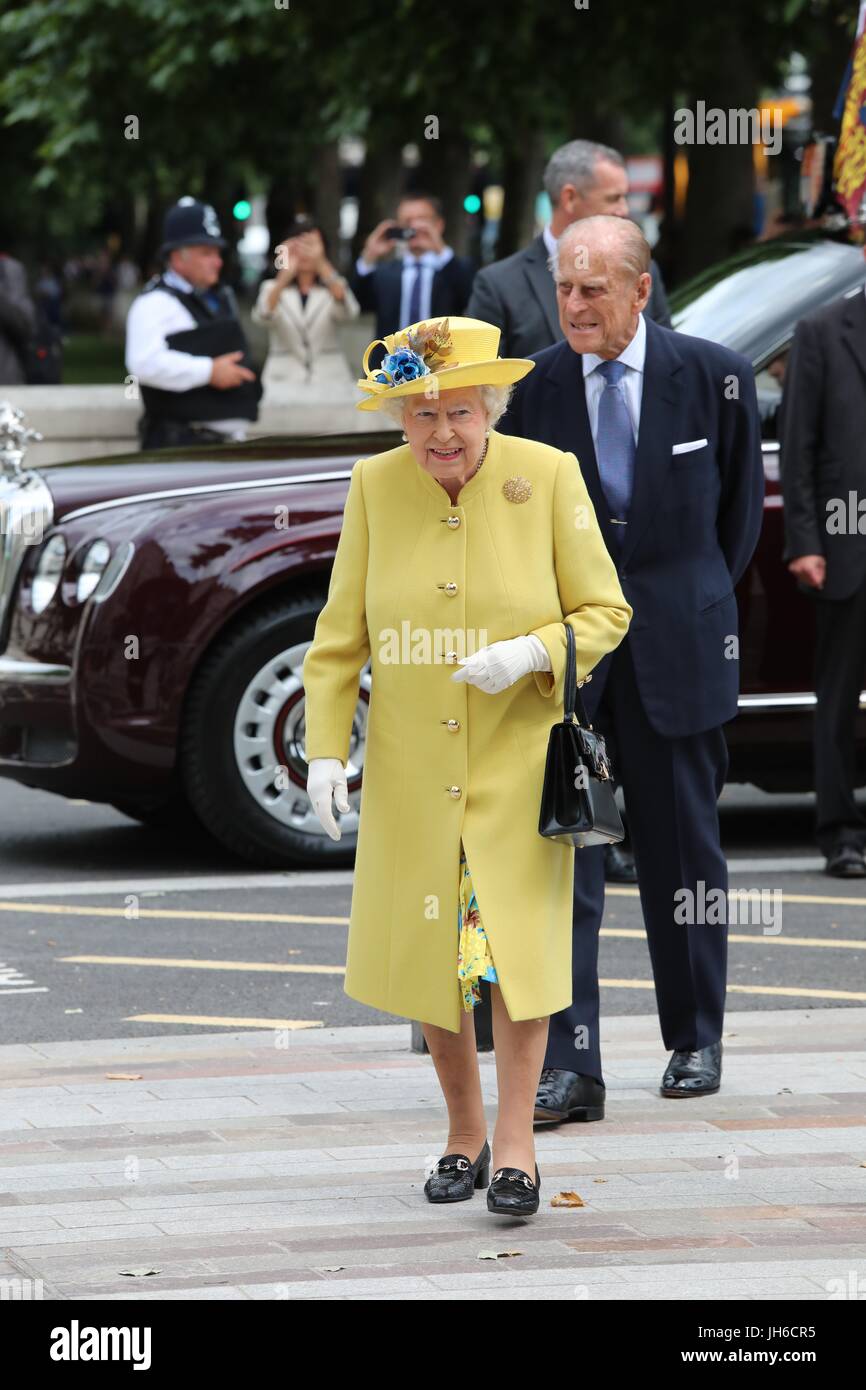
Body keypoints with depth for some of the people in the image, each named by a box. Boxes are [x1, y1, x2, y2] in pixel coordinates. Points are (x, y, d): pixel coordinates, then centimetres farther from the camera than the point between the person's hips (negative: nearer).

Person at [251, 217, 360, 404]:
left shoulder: (333, 286, 11)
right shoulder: (272, 288, 11)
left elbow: (349, 311, -12)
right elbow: (263, 316, -12)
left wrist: (322, 265, -27)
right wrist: (285, 275, -28)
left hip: (329, 382, 0)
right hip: (285, 382, 0)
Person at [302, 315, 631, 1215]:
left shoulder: (548, 477, -9)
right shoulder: (375, 485, -3)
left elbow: (605, 613, -3)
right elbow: (340, 635, 4)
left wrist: (532, 652, -21)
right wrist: (326, 747, -5)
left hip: (520, 758, -2)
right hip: (410, 767, 2)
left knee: (517, 940, -8)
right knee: (427, 950, 7)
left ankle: (515, 1147, 2)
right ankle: (463, 1134, 24)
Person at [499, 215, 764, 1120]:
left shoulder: (712, 376, -3)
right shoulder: (533, 386, -3)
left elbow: (742, 496, 12)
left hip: (678, 641, 0)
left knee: (682, 849, 11)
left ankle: (695, 1040, 26)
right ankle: (567, 1063, -7)